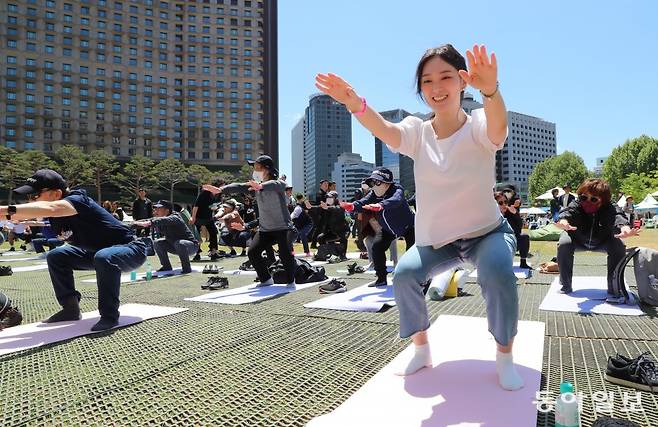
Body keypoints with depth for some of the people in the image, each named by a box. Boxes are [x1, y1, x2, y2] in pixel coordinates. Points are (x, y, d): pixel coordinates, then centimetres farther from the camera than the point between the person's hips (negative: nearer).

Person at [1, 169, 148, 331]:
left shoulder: (77, 199, -27)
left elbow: (49, 208, -47)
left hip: (132, 250, -9)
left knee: (104, 257, -39)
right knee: (56, 256, 7)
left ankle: (109, 315, -23)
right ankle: (71, 308, 14)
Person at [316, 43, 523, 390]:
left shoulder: (478, 125, -13)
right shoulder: (417, 132, -6)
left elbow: (498, 127, -39)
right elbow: (385, 131, -28)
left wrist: (490, 90, -62)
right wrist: (355, 104, -50)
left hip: (487, 232, -2)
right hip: (435, 239, 3)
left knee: (497, 272, -32)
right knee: (405, 273, -22)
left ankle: (505, 356, -6)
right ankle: (421, 349, 3)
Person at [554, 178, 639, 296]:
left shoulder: (611, 209, -30)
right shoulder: (575, 206, -31)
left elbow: (619, 219, -51)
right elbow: (564, 215, -51)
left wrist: (625, 230, -76)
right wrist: (563, 223, -77)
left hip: (603, 241, 1)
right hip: (578, 240, -1)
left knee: (619, 247, -27)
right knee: (564, 244, -30)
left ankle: (613, 288, -10)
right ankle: (566, 285, -13)